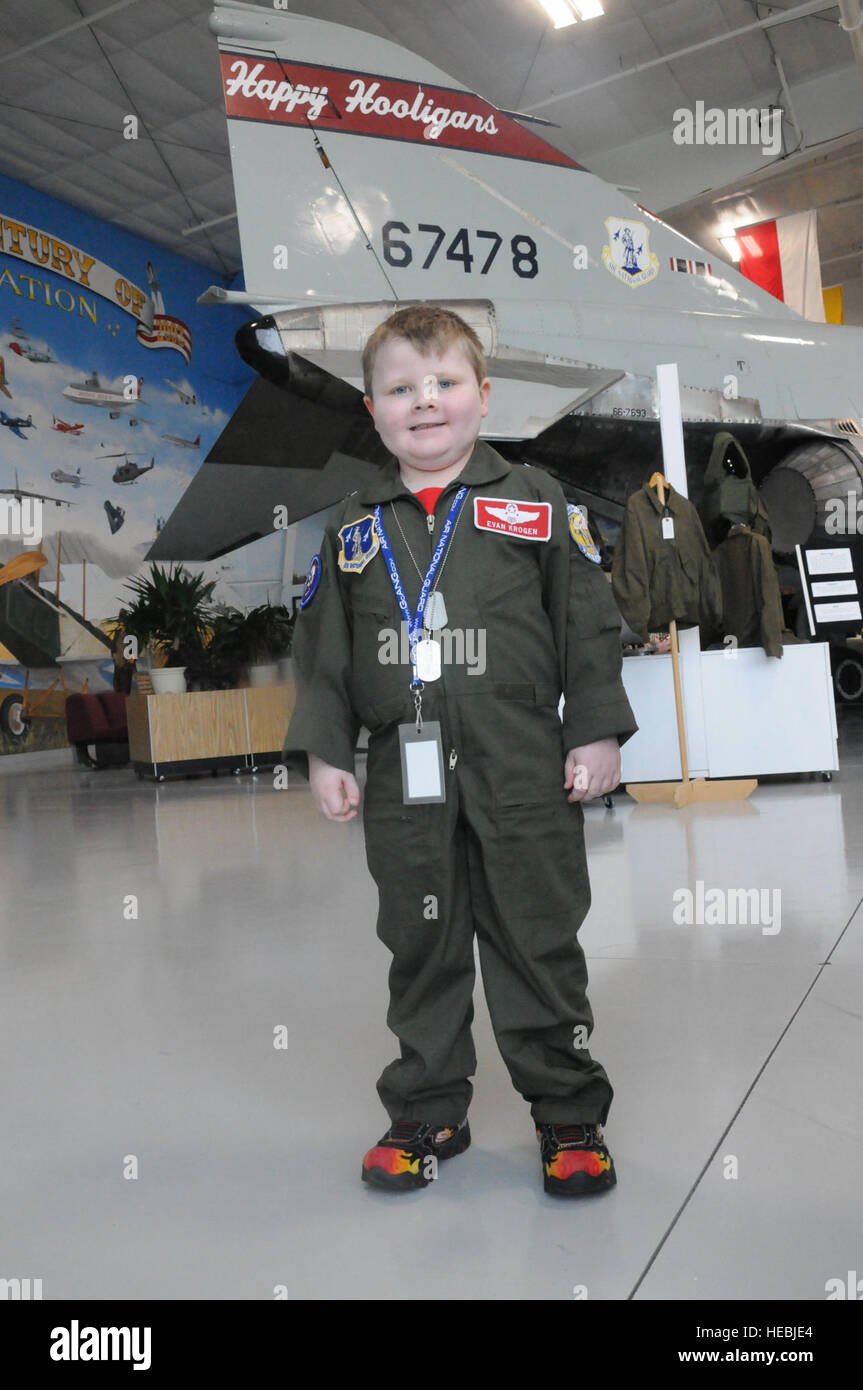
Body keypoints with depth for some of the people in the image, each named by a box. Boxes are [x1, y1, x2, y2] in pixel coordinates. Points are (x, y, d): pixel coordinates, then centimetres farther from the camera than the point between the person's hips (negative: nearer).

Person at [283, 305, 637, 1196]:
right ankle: (427, 1113, 31)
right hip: (403, 781, 2)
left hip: (523, 772, -2)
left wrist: (597, 732, -3)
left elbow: (590, 624, 3)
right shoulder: (354, 528, 9)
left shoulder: (536, 504, 3)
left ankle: (568, 1113, 27)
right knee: (421, 950, 13)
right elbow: (322, 651, 10)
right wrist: (323, 752, 1)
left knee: (538, 943, 8)